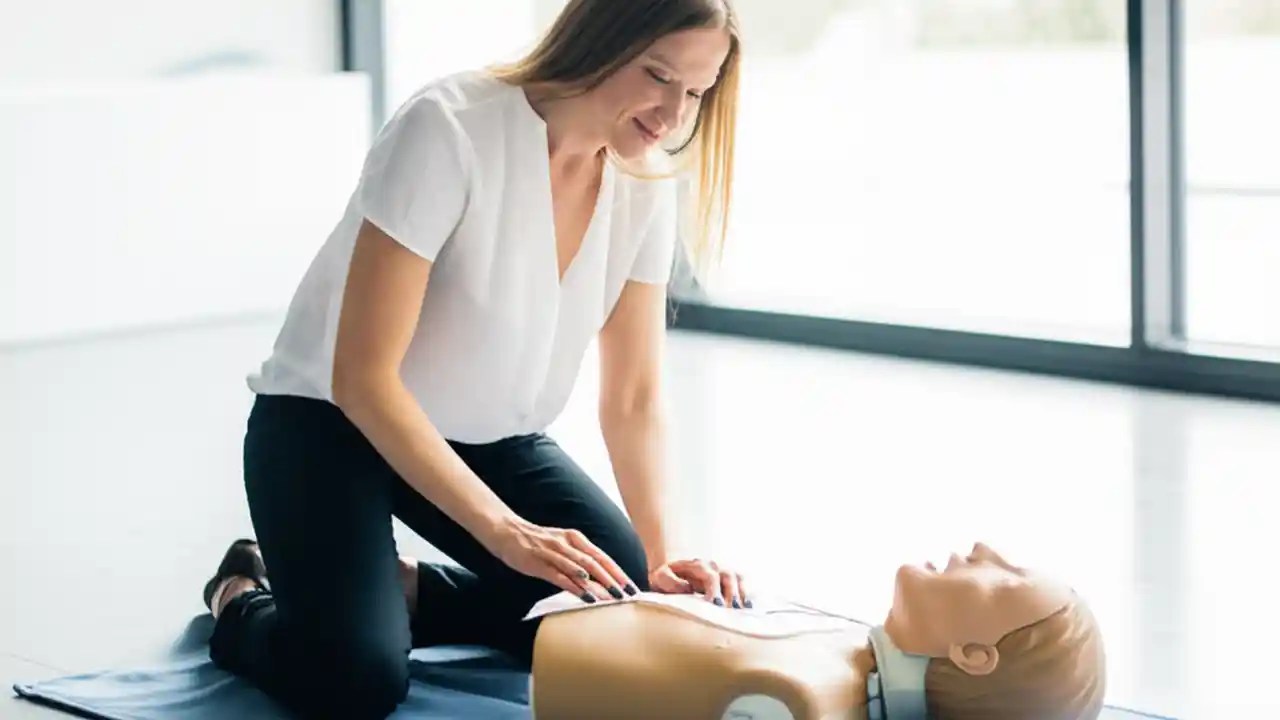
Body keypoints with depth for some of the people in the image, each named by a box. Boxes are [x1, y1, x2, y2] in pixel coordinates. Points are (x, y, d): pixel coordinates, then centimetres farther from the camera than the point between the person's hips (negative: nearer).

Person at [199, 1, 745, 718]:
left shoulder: (648, 184, -9)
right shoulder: (449, 130, -28)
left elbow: (634, 397, -3)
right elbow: (362, 376, -29)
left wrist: (661, 558, -20)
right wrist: (506, 531, -36)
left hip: (491, 439, 6)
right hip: (331, 422, -6)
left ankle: (394, 589, 12)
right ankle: (243, 605, 9)